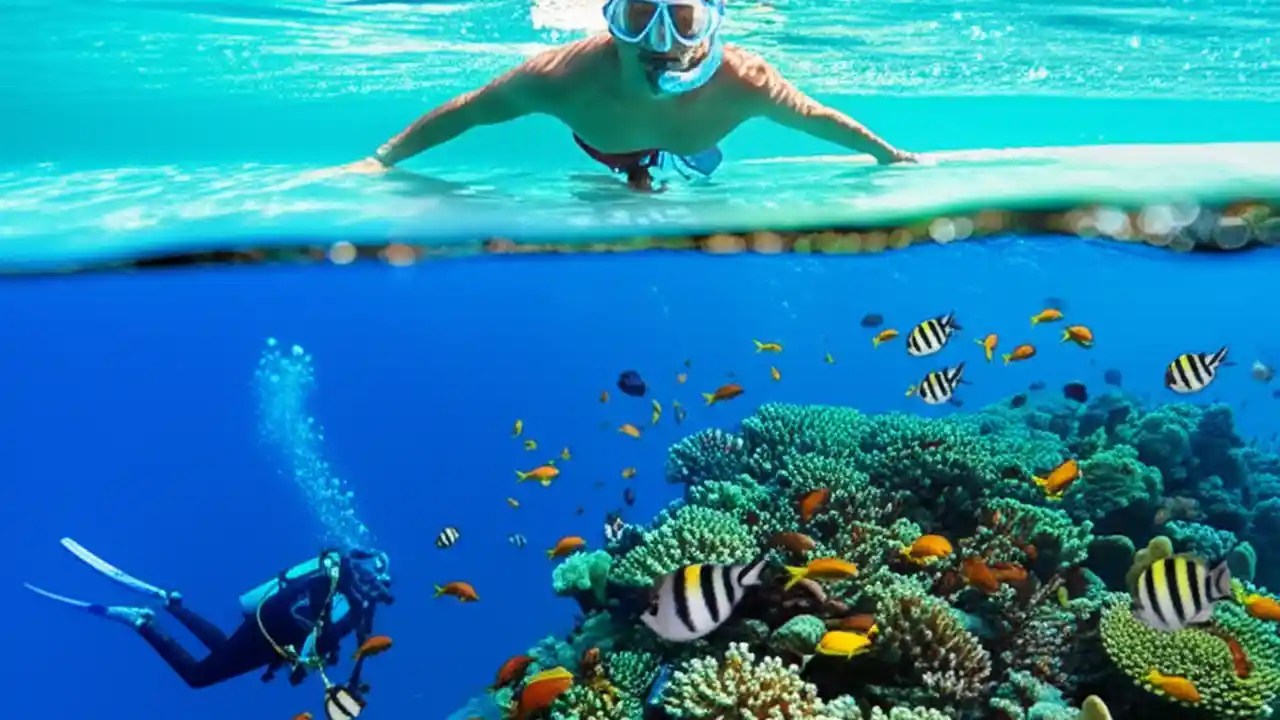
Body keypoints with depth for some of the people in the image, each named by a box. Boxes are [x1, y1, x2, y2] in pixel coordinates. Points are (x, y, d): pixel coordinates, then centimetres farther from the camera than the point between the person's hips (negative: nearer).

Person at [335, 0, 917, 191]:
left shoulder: (743, 81, -44)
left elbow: (816, 117, -24)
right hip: (603, 158, -1)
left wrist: (890, 156, -9)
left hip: (682, 154, 1)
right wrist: (383, 159, -24)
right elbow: (468, 109, -30)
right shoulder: (565, 77, -47)